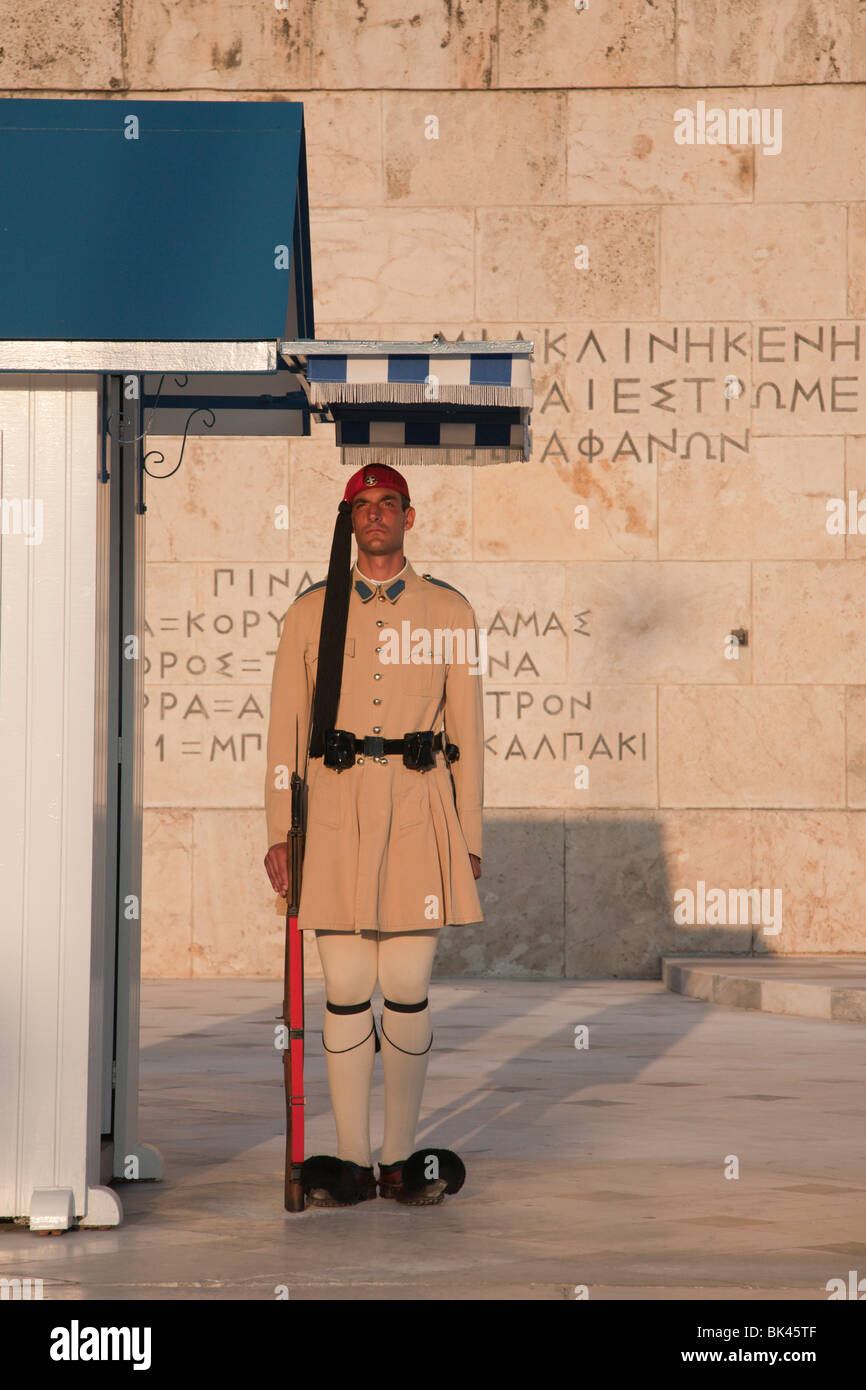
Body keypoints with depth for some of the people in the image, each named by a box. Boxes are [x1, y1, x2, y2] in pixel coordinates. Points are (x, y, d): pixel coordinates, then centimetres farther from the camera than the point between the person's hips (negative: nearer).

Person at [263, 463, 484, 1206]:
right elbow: (286, 728, 8)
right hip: (335, 812, 0)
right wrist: (279, 832, 1)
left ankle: (402, 1157, 10)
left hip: (419, 811, 0)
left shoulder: (450, 613, 7)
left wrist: (470, 839, 4)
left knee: (407, 988, -1)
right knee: (347, 988, 0)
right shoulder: (311, 612, 8)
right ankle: (353, 1160, 6)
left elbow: (467, 733, 8)